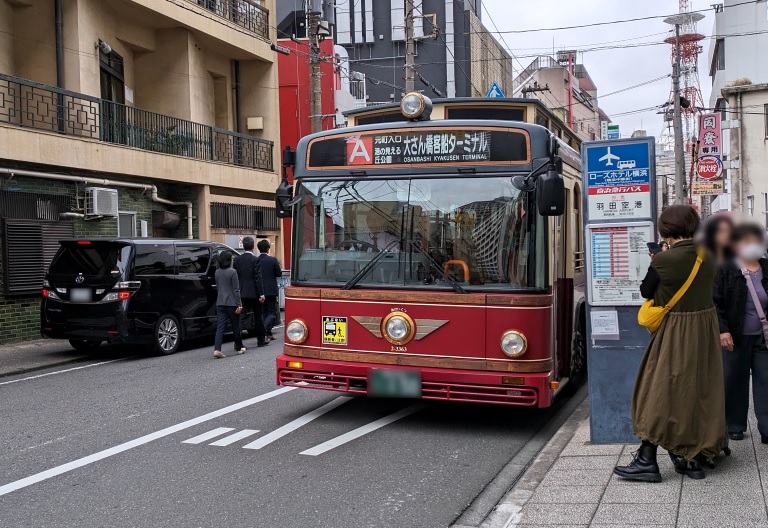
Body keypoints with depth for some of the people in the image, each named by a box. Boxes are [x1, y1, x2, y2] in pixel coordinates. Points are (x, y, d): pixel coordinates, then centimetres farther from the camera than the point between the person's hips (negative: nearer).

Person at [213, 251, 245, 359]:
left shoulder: (217, 272, 6)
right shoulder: (232, 272, -12)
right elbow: (236, 290, -12)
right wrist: (239, 304, -9)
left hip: (220, 303, 5)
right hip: (231, 303, -5)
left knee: (220, 326, 1)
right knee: (235, 326, 10)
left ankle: (217, 349, -13)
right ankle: (239, 348, 23)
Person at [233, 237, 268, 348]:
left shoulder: (237, 260, 3)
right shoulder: (255, 260, -12)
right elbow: (258, 278, -14)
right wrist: (261, 294, -11)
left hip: (242, 293, 4)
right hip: (254, 293, -4)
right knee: (258, 317, 9)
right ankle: (261, 340, 19)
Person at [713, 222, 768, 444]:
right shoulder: (726, 270, -5)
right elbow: (716, 301, -6)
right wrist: (722, 330, -14)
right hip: (736, 336, -3)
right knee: (735, 382, 7)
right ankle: (735, 426, 21)